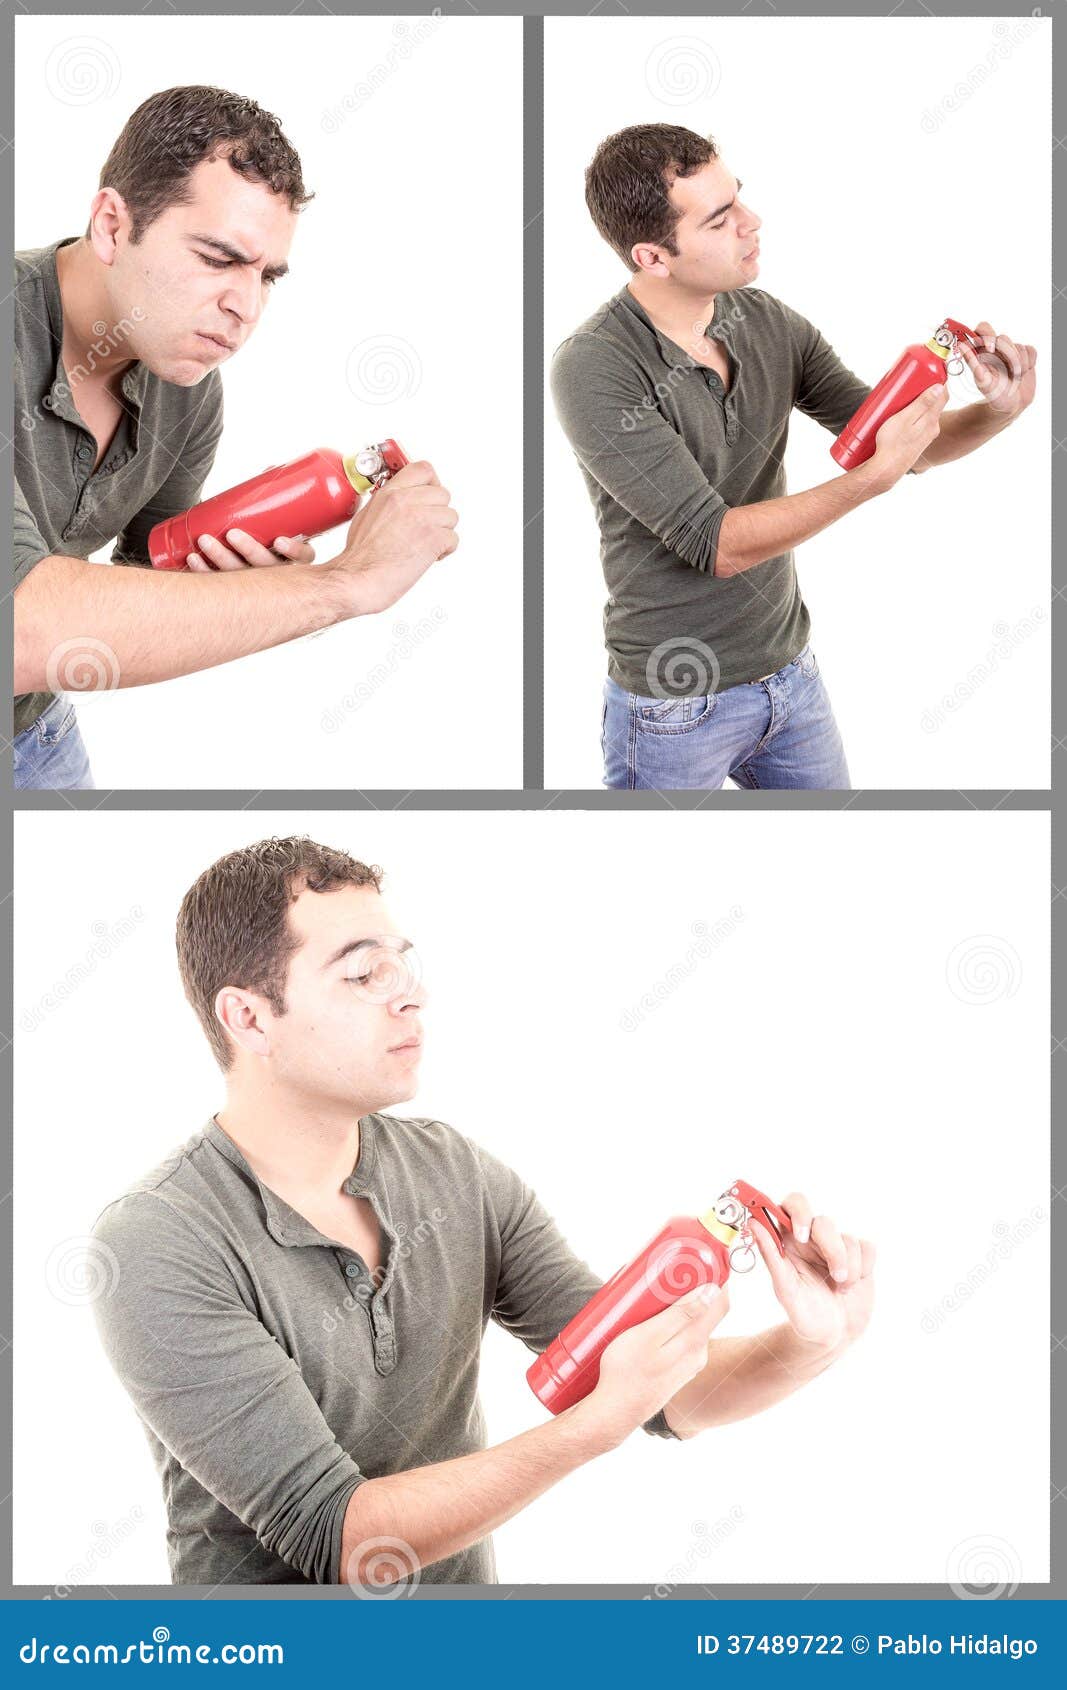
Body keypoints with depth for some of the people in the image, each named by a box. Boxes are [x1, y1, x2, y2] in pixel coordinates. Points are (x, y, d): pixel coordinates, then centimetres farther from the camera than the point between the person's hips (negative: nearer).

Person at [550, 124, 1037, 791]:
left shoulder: (768, 322, -3)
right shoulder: (594, 368, -22)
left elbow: (889, 439, 5)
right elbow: (716, 545, -24)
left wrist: (998, 411, -14)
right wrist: (877, 475, -27)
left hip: (790, 671, 6)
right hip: (676, 709, -6)